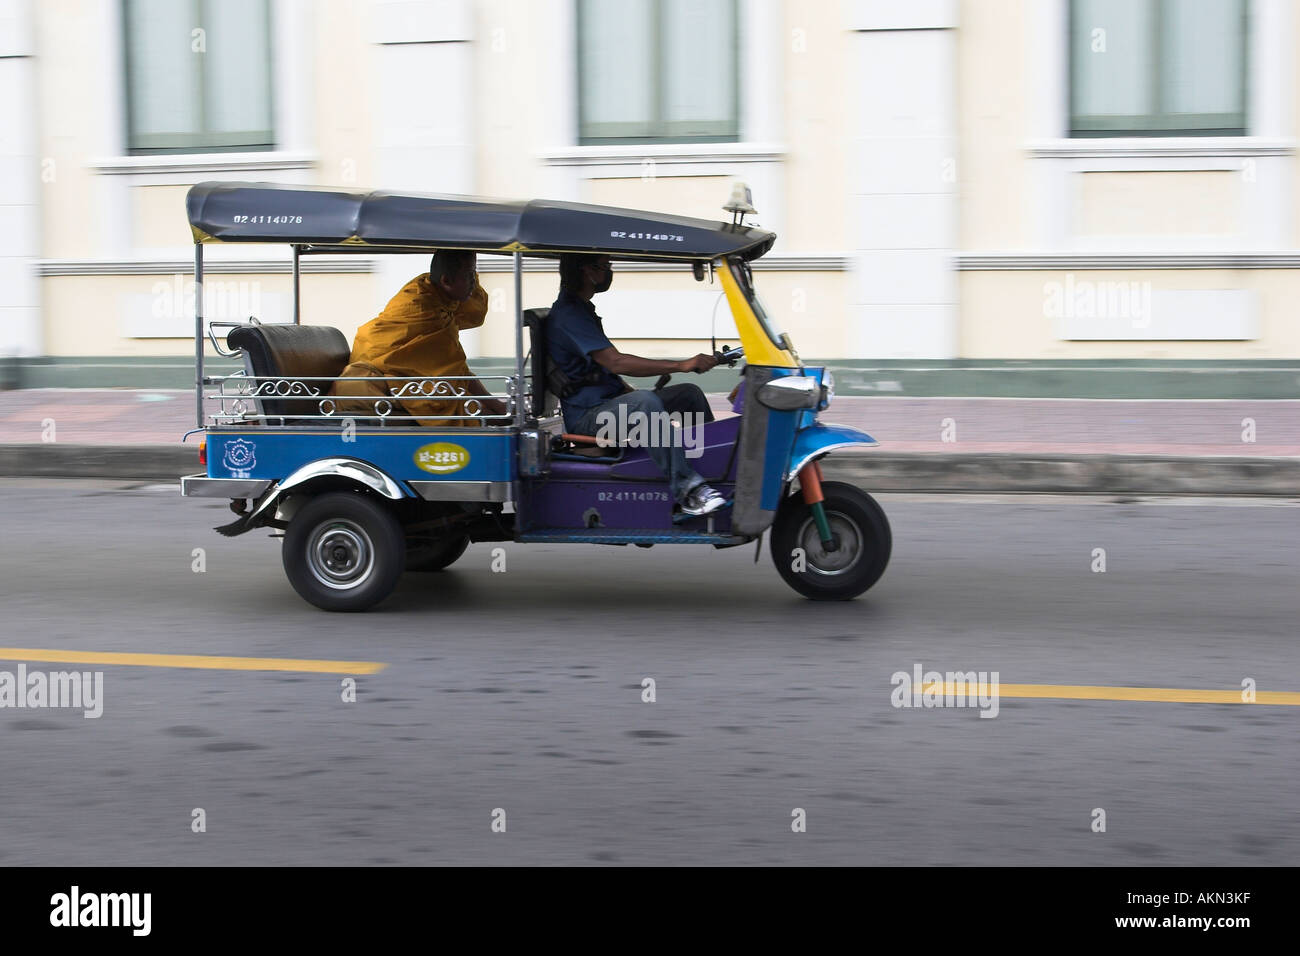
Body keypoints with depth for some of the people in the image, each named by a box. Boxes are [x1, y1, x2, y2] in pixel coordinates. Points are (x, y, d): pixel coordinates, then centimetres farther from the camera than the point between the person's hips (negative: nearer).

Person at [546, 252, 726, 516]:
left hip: (608, 402, 11)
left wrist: (630, 392, 15)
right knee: (646, 402, -37)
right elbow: (616, 362, -27)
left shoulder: (582, 309, 19)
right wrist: (681, 365, -30)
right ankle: (685, 490, -43)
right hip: (586, 417, -11)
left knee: (689, 393, 6)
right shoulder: (567, 316, -17)